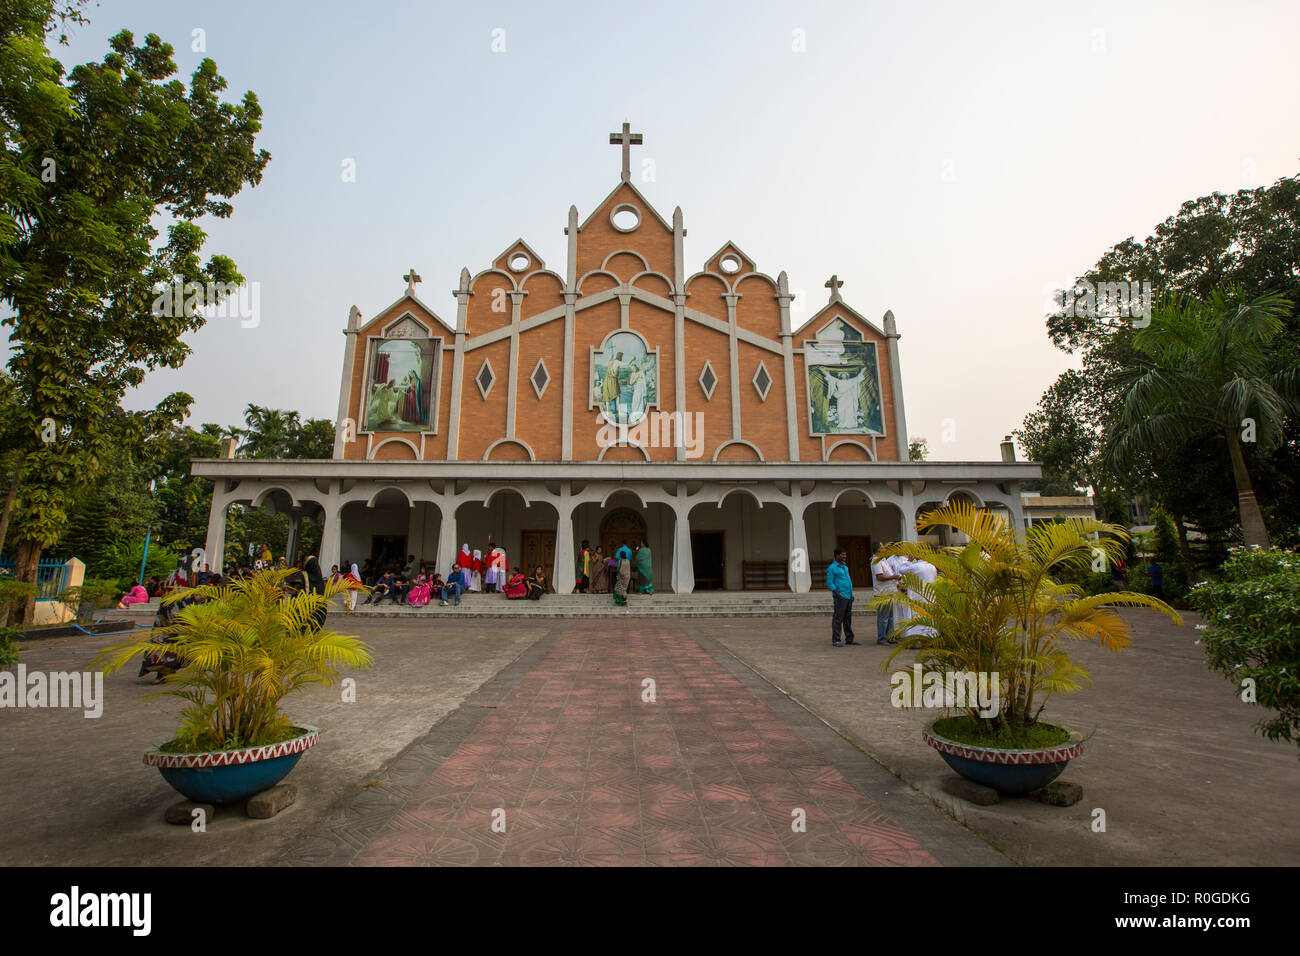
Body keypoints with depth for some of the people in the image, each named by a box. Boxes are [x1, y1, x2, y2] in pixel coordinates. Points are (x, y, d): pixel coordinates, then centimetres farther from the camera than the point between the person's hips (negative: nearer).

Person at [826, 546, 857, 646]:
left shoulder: (844, 565, 16)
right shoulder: (832, 568, -9)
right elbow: (829, 583, -11)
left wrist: (851, 594, 19)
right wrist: (838, 595, -16)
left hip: (848, 596, 8)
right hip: (840, 597, -8)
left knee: (848, 618, 12)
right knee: (838, 618, -6)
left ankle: (849, 639, 19)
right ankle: (835, 640, -2)